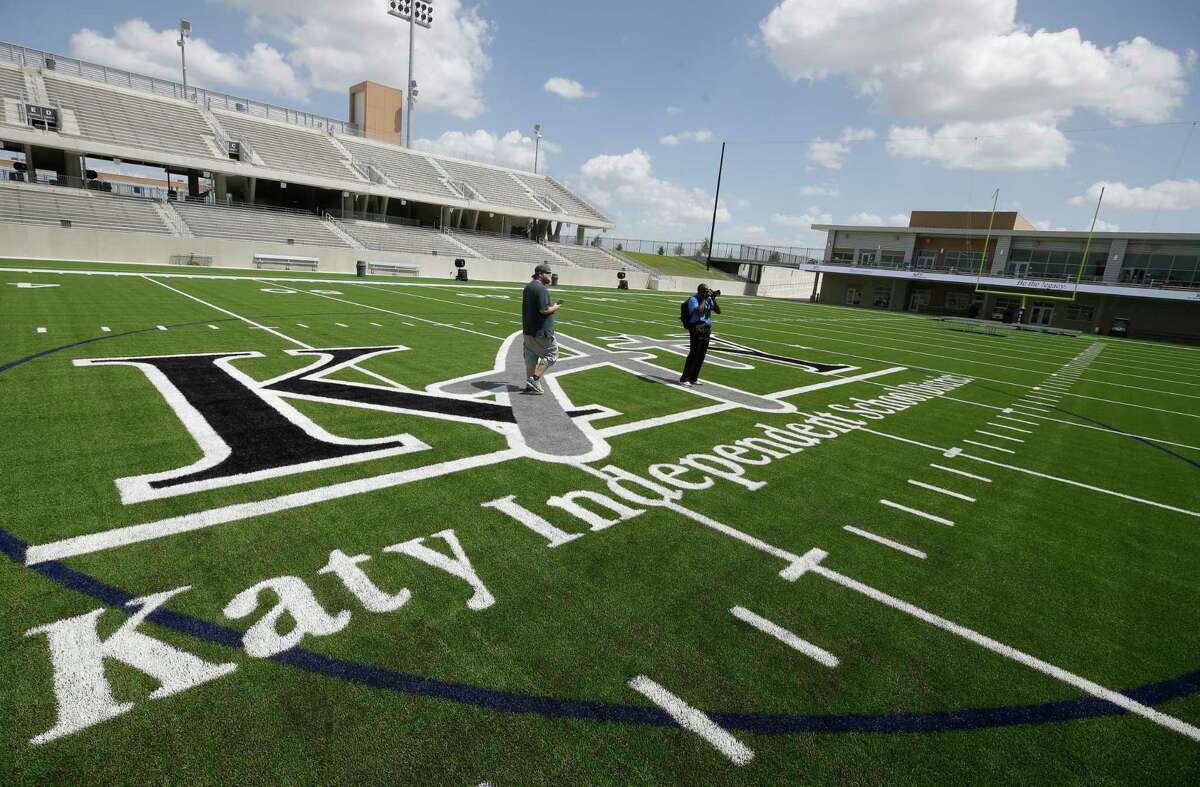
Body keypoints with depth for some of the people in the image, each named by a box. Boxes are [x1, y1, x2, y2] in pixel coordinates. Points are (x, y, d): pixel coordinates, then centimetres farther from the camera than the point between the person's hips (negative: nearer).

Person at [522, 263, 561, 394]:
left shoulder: (527, 287, 15)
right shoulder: (541, 289, -17)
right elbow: (543, 310, -24)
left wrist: (551, 307, 16)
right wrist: (555, 308, -5)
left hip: (528, 329, 10)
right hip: (541, 331, -9)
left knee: (531, 357, 12)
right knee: (552, 354, 1)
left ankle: (530, 385, 15)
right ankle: (535, 379, -5)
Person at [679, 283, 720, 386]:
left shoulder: (709, 299, 12)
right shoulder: (693, 299, -9)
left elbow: (718, 311, 7)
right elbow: (698, 312, -27)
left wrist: (714, 299, -2)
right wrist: (704, 299, -17)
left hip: (706, 330, 7)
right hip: (696, 329, -7)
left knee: (701, 355, 9)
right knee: (693, 354, -8)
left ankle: (693, 378, 19)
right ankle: (684, 379, -1)